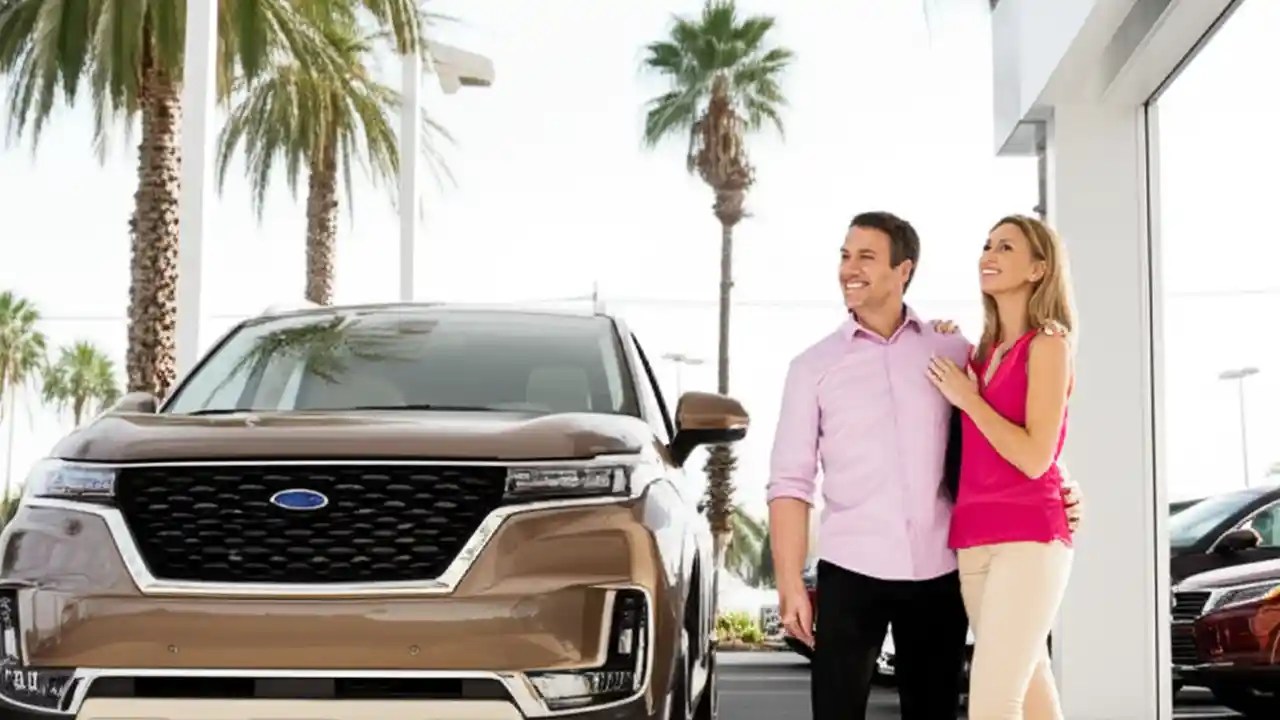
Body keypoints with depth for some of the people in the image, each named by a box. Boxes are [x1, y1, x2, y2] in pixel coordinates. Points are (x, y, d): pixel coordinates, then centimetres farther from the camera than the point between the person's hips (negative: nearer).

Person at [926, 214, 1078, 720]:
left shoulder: (1048, 343, -5)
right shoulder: (982, 352, 15)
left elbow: (1035, 457, -14)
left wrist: (967, 398, -5)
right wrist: (947, 352, 14)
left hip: (1027, 537, -7)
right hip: (974, 541, 7)